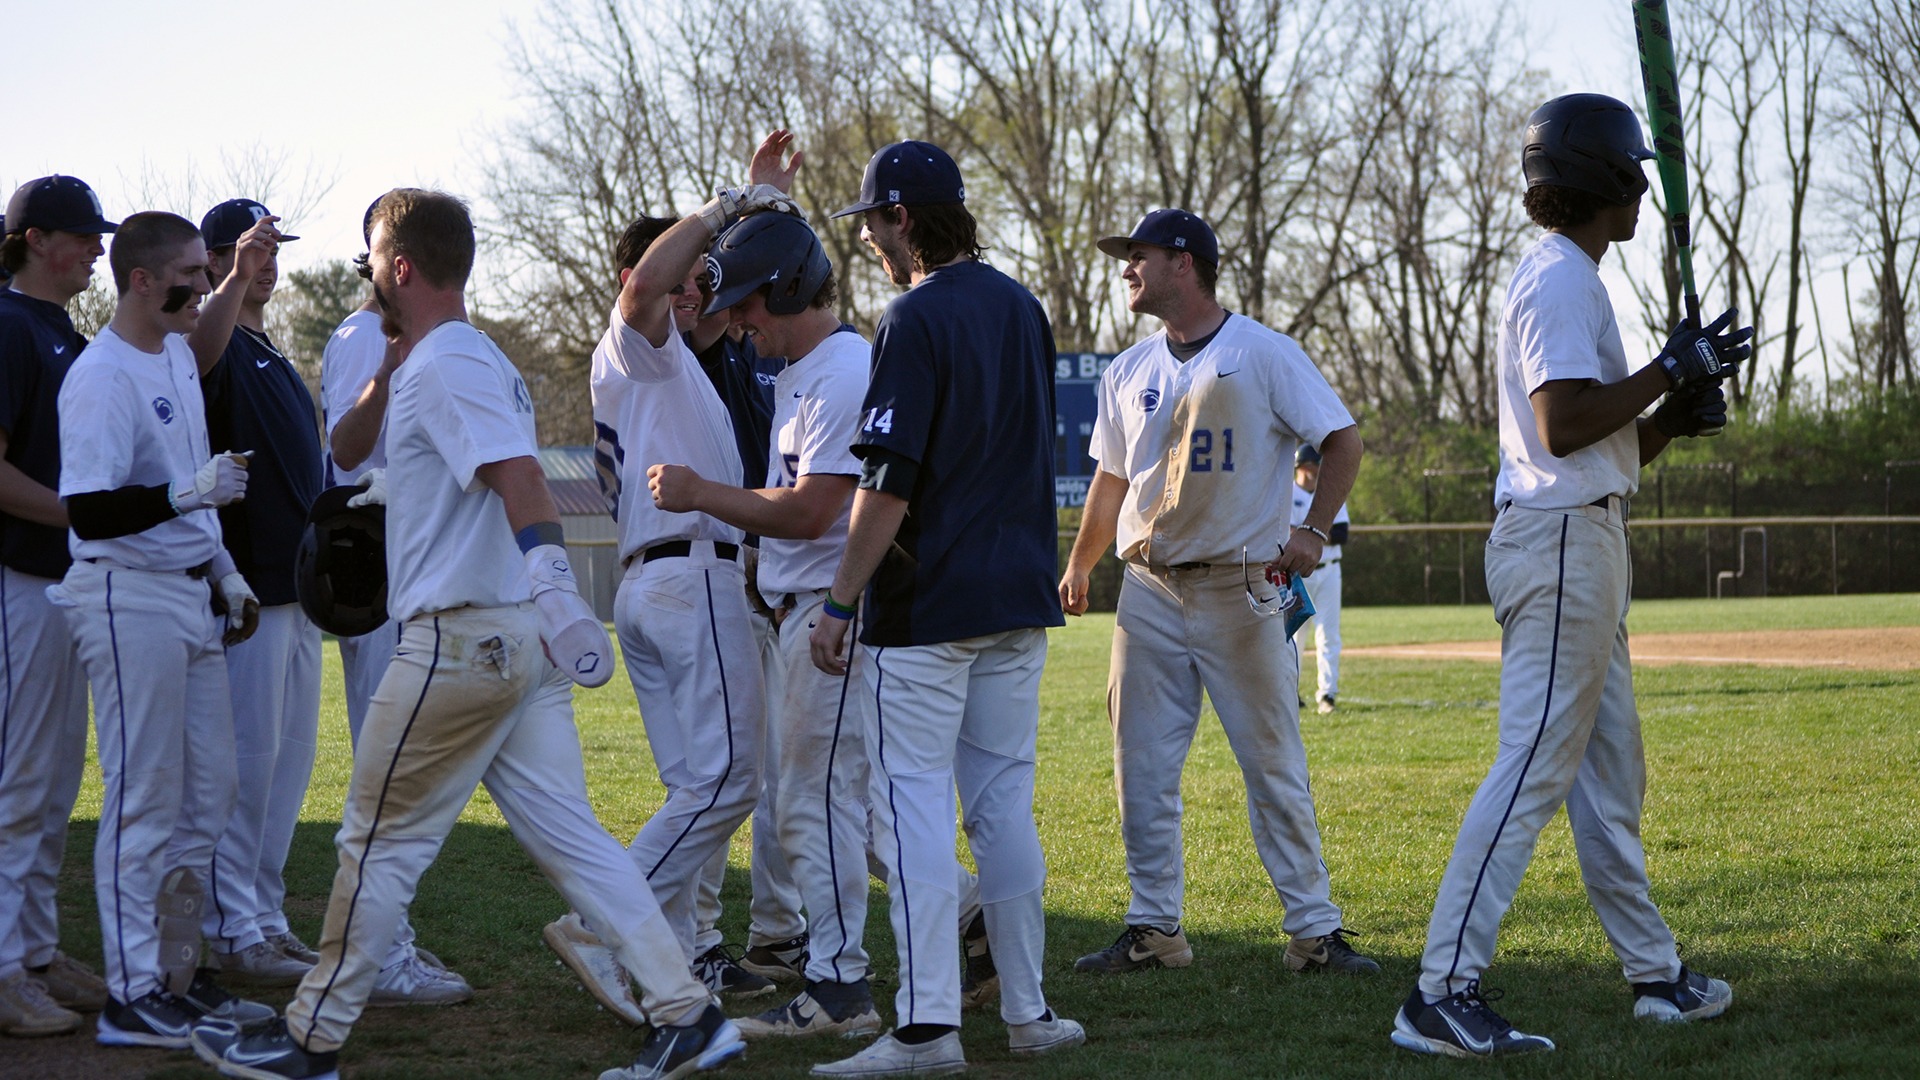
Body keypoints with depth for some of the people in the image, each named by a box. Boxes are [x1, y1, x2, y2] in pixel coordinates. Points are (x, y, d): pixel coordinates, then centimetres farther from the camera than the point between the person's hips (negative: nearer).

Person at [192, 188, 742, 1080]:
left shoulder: (444, 368, -12)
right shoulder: (482, 361, 18)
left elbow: (517, 475, -27)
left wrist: (550, 580, -40)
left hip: (462, 640, -9)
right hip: (519, 643, 9)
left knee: (379, 843, 2)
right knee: (567, 835, 6)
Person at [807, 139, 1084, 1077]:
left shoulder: (917, 319, -14)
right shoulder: (1022, 308, 11)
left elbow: (889, 481, -18)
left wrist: (841, 602, -14)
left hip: (929, 600, -8)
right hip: (1019, 597, 8)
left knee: (912, 803, -5)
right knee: (1003, 800, 12)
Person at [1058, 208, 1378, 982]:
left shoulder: (1264, 354, -4)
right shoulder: (1129, 373, 13)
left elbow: (1343, 440, -3)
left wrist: (1313, 530, -13)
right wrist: (1078, 565, 19)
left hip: (1241, 591, -5)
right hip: (1150, 592, 5)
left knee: (1273, 764, -3)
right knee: (1143, 770, 4)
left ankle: (1314, 929, 1)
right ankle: (1154, 927, 12)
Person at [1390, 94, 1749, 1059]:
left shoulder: (1565, 280, 21)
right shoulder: (1560, 279, -11)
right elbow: (1564, 425, -23)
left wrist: (1677, 414, 7)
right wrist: (1671, 369, -16)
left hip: (1579, 544, 11)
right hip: (1561, 541, -11)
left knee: (1610, 770, 15)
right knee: (1535, 763, -14)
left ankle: (1655, 976, 23)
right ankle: (1441, 993, -17)